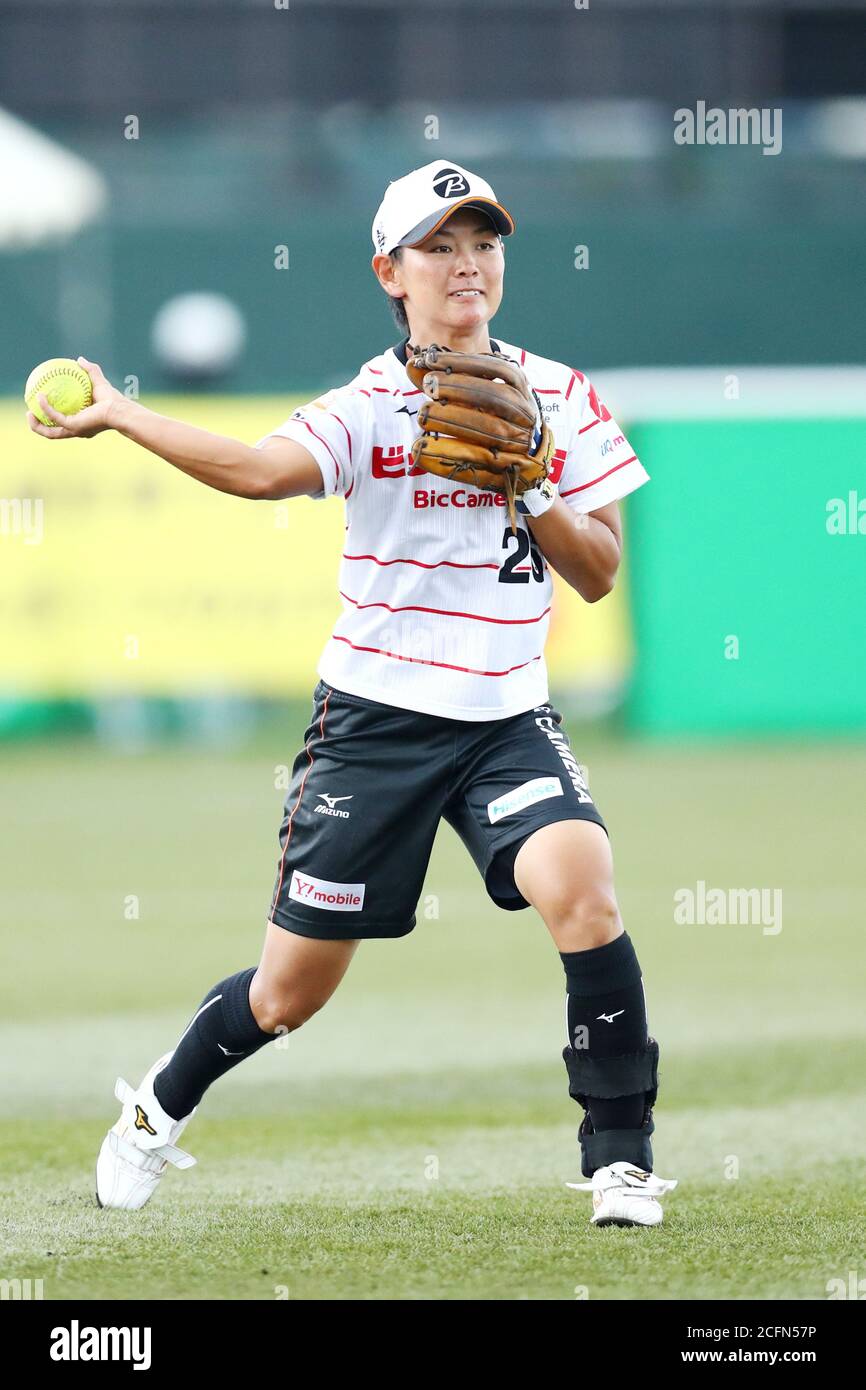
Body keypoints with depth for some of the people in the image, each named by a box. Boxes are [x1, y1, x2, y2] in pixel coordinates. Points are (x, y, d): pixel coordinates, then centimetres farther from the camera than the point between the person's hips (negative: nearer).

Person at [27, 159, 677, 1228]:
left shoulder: (557, 396, 3)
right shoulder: (369, 406, -8)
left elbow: (598, 574, 3)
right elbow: (262, 470, -29)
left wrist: (527, 486, -14)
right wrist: (116, 414, -40)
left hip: (506, 718, 2)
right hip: (376, 720, -2)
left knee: (582, 888, -27)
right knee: (290, 992, 6)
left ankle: (621, 1157, -15)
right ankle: (158, 1112, 36)